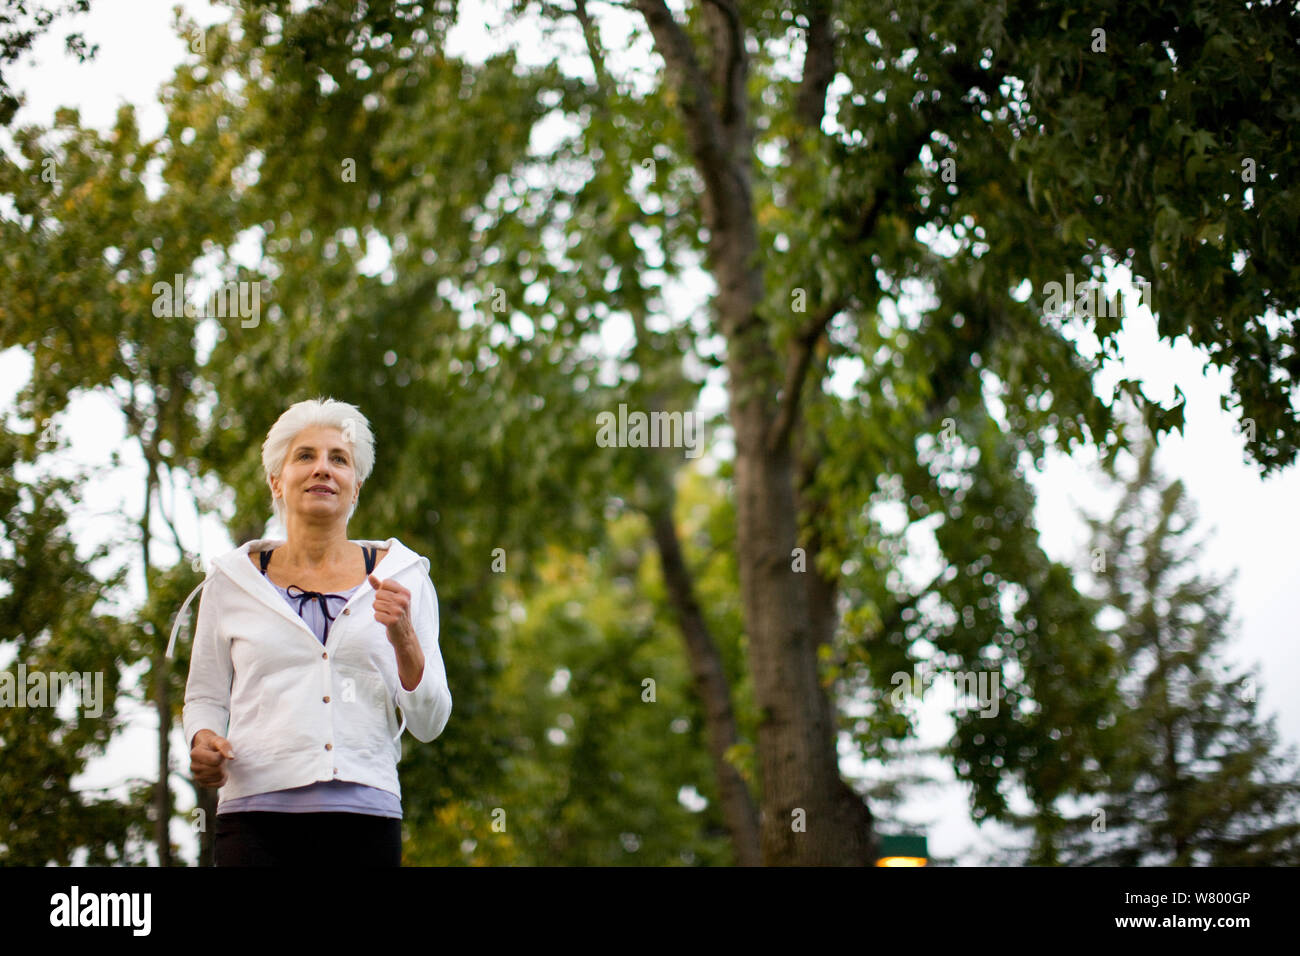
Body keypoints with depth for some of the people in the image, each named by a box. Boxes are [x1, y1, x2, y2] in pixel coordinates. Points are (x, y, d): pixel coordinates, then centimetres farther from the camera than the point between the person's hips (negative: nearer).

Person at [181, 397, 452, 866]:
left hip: (365, 814, 1)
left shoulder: (401, 576, 11)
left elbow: (429, 722, 8)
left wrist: (403, 638, -8)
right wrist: (204, 740, -3)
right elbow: (205, 697, 18)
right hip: (258, 815, 0)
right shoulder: (233, 578, 11)